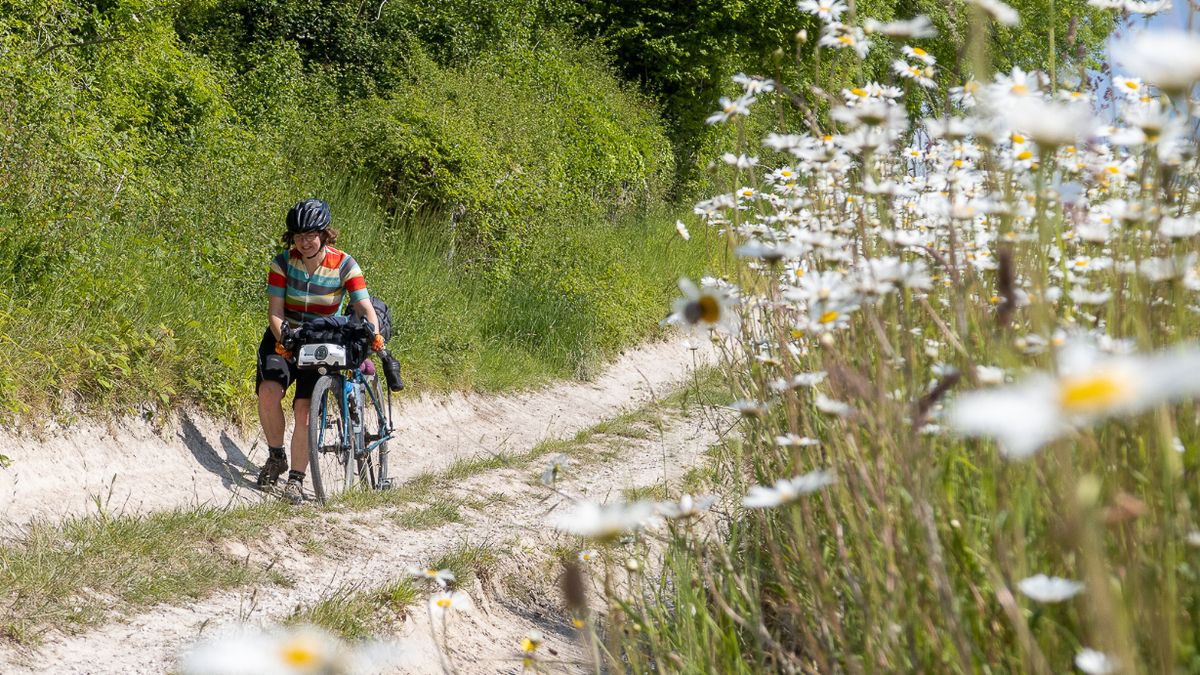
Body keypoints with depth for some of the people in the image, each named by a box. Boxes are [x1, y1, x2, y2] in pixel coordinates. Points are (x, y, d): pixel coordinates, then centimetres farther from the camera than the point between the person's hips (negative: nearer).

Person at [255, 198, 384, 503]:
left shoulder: (343, 265, -12)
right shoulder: (283, 262, -11)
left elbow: (364, 307, -17)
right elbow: (275, 311, -13)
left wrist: (374, 335, -36)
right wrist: (284, 339, -32)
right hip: (284, 338, 1)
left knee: (305, 409, -15)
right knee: (269, 391, -24)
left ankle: (296, 479, -3)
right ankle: (276, 456, -2)